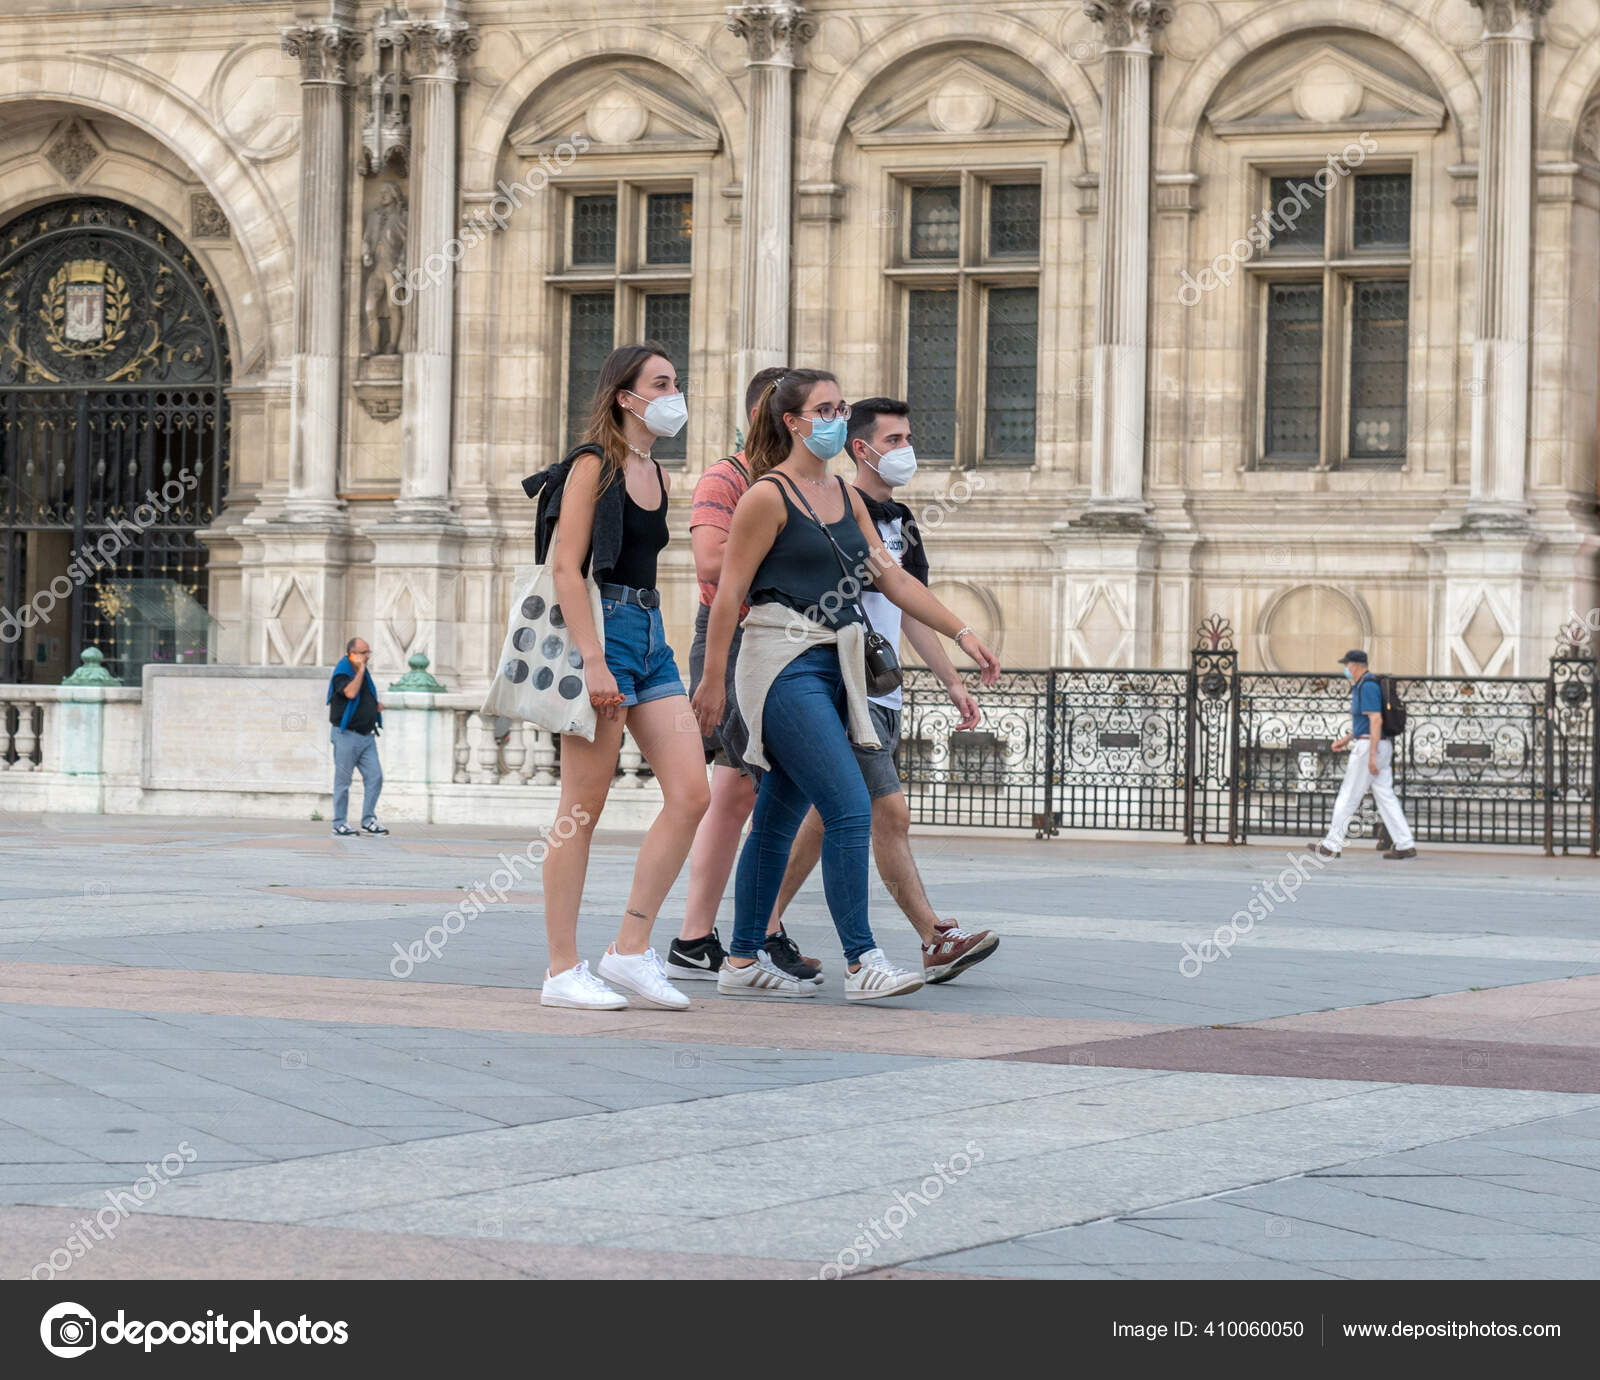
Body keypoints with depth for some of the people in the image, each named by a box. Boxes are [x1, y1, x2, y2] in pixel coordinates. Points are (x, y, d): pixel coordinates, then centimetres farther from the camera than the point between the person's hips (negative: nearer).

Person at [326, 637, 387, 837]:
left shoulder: (364, 674, 15)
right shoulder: (341, 674, -9)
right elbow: (351, 693, -29)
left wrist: (377, 705, 8)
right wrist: (360, 669, -19)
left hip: (366, 736, 7)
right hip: (346, 735, -7)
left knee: (375, 777, -1)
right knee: (343, 781, -1)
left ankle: (368, 821, 6)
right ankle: (339, 825, 4)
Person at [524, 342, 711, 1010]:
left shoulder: (656, 476, 18)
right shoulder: (594, 464, -7)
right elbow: (565, 567, -13)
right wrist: (593, 661, -20)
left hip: (649, 632, 8)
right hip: (600, 629, -8)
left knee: (690, 794, -2)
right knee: (583, 808, -5)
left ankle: (630, 949, 4)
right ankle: (563, 971, 0)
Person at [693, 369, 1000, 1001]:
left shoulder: (846, 498, 16)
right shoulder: (767, 497, -7)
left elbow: (892, 578, 18)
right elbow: (729, 591, -7)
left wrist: (962, 634, 10)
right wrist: (712, 680, -9)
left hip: (832, 668, 8)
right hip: (785, 666, -8)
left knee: (779, 819, 11)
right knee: (850, 809, -15)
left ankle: (744, 961, 17)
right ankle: (862, 962, -13)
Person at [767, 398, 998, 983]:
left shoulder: (901, 522, 18)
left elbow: (913, 610, 23)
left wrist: (952, 682, 19)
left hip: (882, 695, 9)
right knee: (890, 812, -10)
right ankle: (937, 942, -8)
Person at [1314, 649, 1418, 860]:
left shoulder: (1367, 686, -14)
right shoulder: (1361, 685, 18)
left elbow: (1376, 720, -21)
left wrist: (1372, 755, -24)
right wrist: (1346, 739, 26)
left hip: (1369, 745, -10)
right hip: (1382, 746, 10)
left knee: (1349, 796, -3)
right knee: (1386, 796, 7)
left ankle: (1332, 845, 1)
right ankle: (1405, 844, 2)